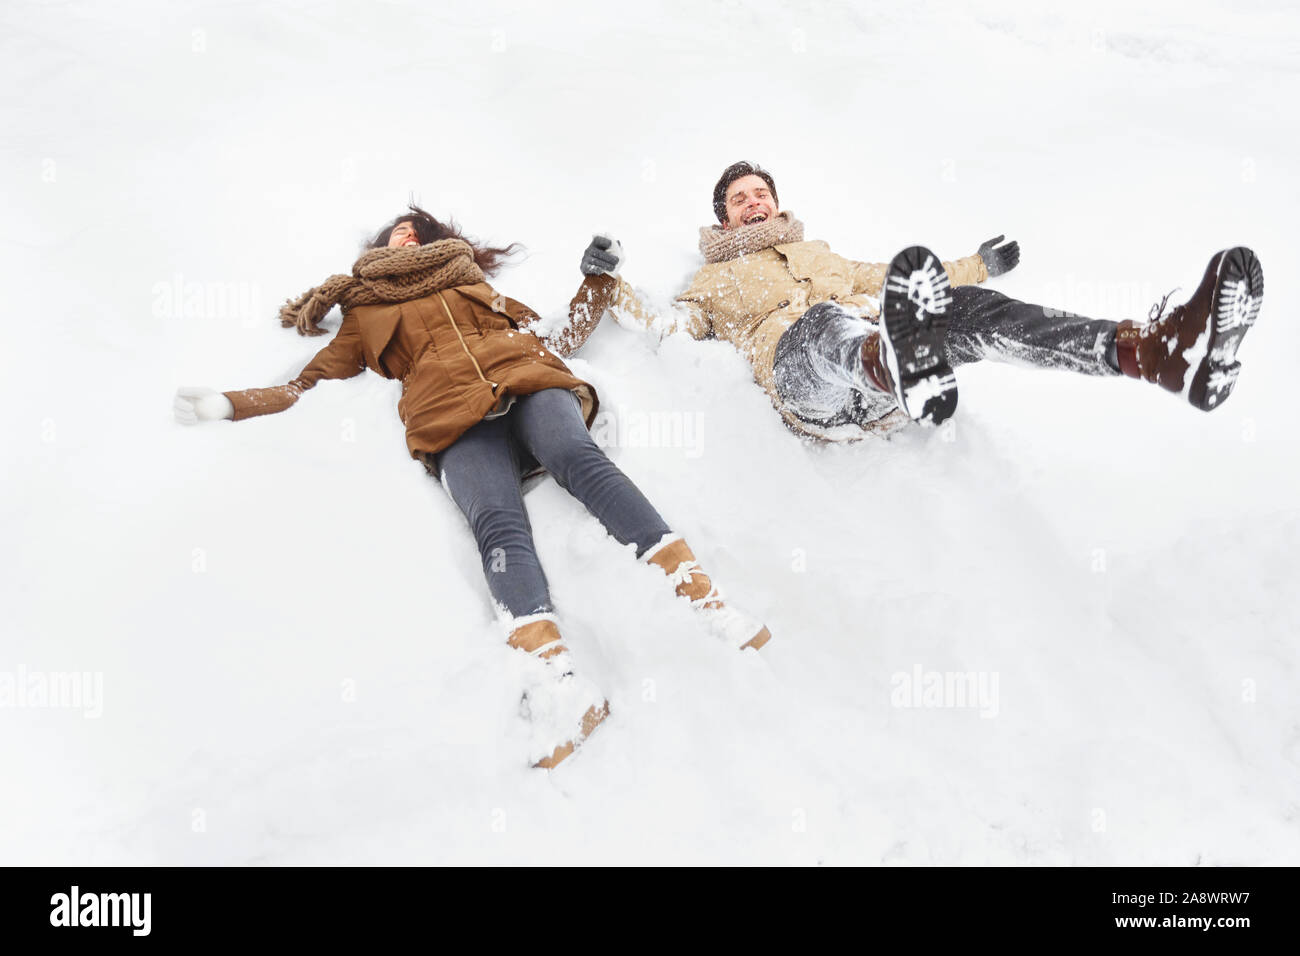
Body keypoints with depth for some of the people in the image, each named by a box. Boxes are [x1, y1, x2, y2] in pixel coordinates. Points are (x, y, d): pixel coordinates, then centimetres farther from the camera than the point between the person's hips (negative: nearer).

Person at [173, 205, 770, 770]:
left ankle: (703, 598, -48)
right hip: (453, 415, -1)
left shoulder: (475, 287, 38)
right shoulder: (364, 315, 36)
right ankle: (557, 683, -55)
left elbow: (553, 341, 33)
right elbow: (309, 387, 30)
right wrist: (227, 404, 18)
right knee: (497, 520, -33)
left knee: (575, 456, -34)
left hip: (528, 380, 1)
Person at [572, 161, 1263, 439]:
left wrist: (979, 265, 41)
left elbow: (886, 282, 43)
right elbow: (668, 326, 20)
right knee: (822, 321, -38)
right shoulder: (716, 279, 33)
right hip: (803, 369, -4)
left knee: (966, 310, -26)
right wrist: (604, 284, 9)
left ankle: (1163, 351, -49)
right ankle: (896, 364, -78)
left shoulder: (821, 253, 44)